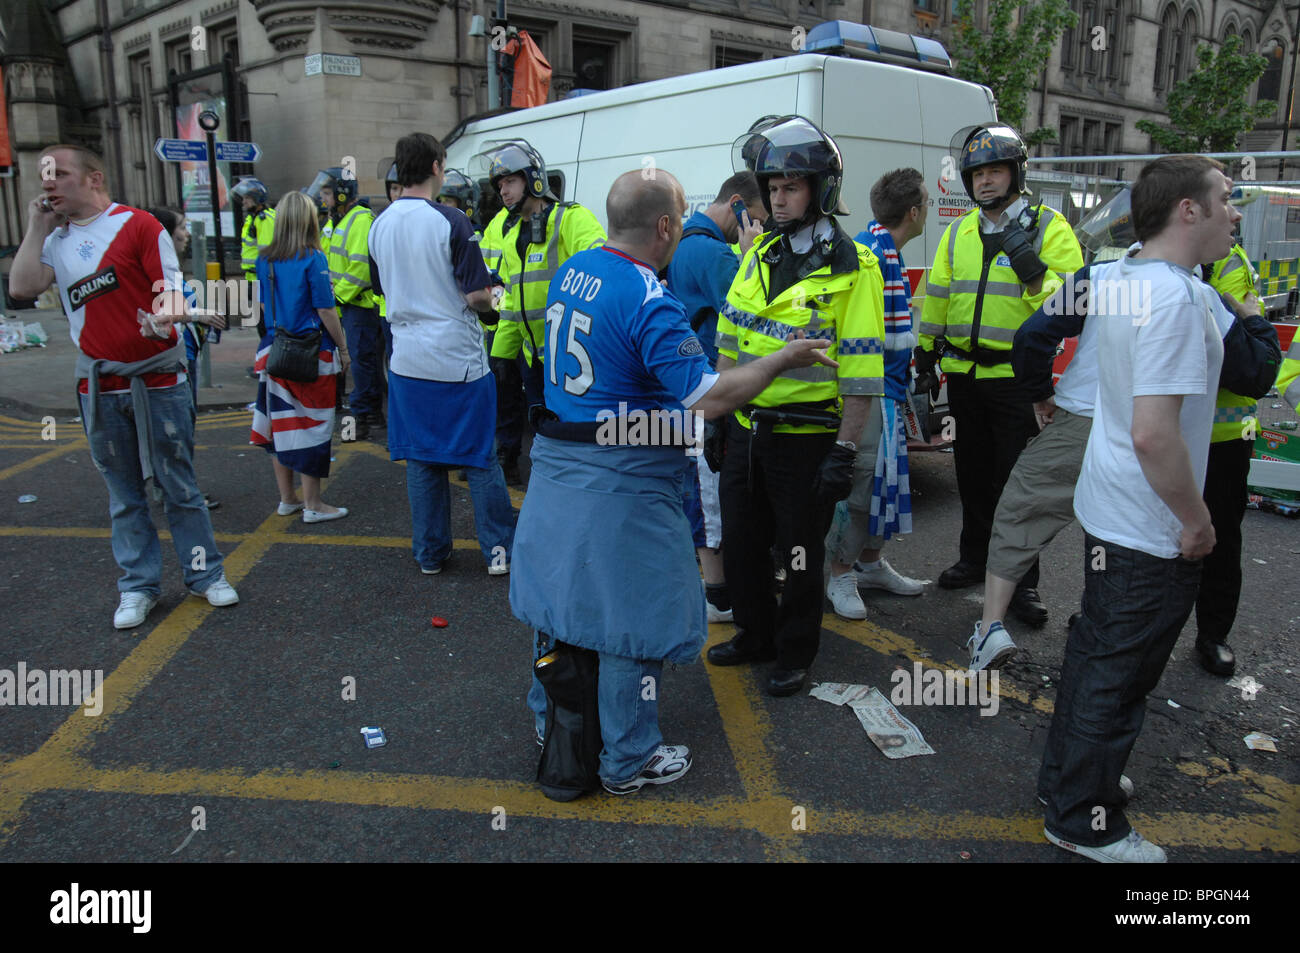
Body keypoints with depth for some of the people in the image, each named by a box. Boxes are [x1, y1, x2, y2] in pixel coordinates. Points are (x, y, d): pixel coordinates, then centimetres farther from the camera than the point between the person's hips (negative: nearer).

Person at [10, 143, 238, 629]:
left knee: (178, 485, 5)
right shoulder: (55, 240, 10)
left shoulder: (137, 224, -4)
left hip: (158, 379, -4)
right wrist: (36, 228, -1)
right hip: (99, 387, 4)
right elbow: (22, 286, -4)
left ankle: (205, 573, 18)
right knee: (123, 495, 11)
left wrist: (163, 316, -30)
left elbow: (172, 290, -9)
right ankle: (138, 586, 21)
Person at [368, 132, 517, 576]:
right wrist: (488, 296, 5)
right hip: (458, 360, -5)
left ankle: (429, 554, 20)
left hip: (408, 360, 5)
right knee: (481, 458, 6)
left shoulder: (379, 226, 5)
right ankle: (499, 550, 11)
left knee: (421, 461, 12)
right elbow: (478, 296, -16)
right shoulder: (450, 222, -14)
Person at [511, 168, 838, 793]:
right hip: (620, 483, -9)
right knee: (633, 618, 5)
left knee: (561, 589, 22)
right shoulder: (649, 302, -22)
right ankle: (627, 761, 20)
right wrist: (780, 361, -11)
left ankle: (553, 720, 41)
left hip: (554, 461, 9)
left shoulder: (572, 271, 4)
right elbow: (708, 398, -24)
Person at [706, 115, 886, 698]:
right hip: (746, 431, 6)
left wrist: (845, 451, -18)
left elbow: (861, 371, -14)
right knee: (740, 542, 16)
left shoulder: (851, 268, -11)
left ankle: (795, 653, 27)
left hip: (806, 437, -6)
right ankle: (756, 634, 37)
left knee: (800, 550, 8)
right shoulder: (760, 255, 8)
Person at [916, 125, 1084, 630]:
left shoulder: (1049, 227, -4)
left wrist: (1035, 272, -27)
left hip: (1019, 377, -4)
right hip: (965, 375, 5)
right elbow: (937, 295, 15)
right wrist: (926, 354, 14)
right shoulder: (958, 233, 9)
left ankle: (1021, 582, 12)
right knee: (974, 475, 16)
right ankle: (976, 557, 32)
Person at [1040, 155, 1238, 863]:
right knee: (1117, 674, 4)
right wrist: (1197, 520, -19)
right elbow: (1154, 433, -30)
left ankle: (1068, 773, 40)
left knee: (1093, 648, 22)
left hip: (1106, 511, 10)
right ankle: (1082, 819, 21)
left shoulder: (1123, 277, 6)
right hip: (1152, 530, -10)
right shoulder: (1175, 296, -24)